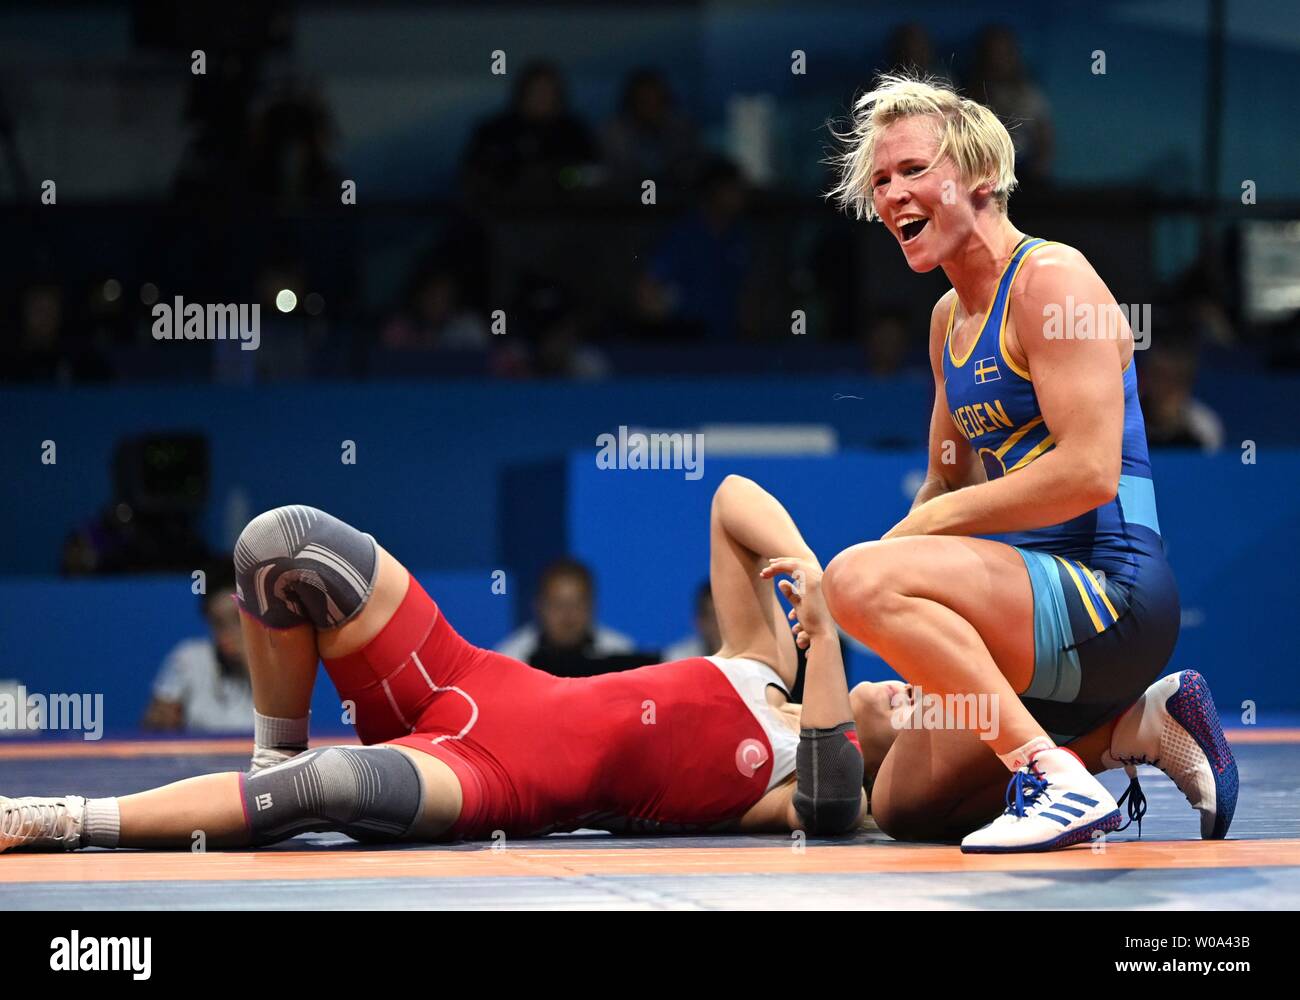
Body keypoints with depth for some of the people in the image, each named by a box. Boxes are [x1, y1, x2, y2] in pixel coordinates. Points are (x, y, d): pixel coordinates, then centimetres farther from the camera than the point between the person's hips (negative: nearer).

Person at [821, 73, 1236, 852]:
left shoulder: (1051, 278, -11)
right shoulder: (950, 319, 18)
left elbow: (1089, 473, -21)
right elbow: (949, 485, 25)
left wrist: (929, 525, -14)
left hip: (1115, 596, -10)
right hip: (1044, 602, 10)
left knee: (859, 579, -28)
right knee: (904, 807, 14)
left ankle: (1057, 777, -25)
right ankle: (1135, 724, 14)